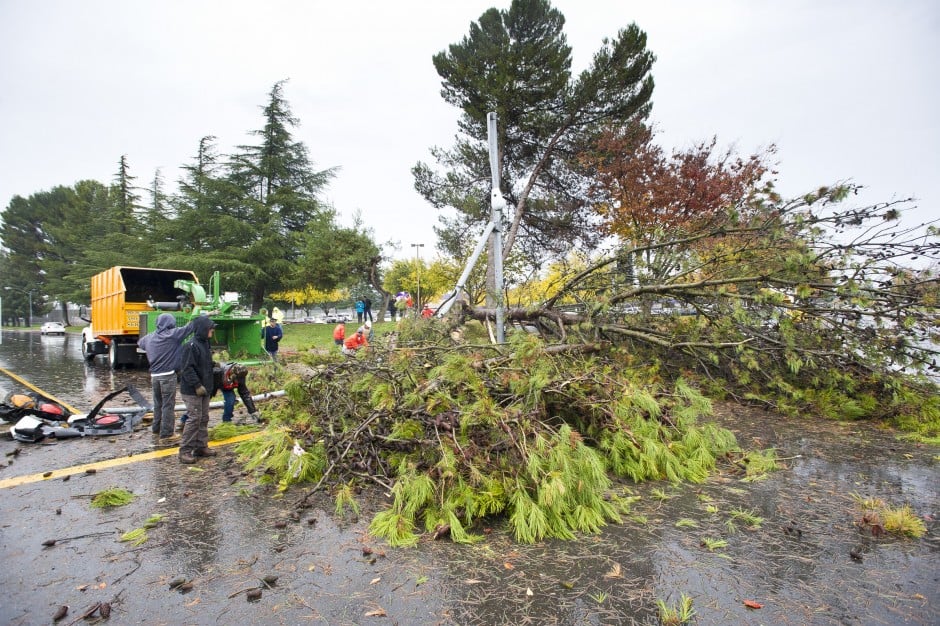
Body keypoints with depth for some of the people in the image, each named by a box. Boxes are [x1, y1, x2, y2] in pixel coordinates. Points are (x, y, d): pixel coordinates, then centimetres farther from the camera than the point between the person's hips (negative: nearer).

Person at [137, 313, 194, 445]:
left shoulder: (149, 337, 9)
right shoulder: (172, 335, -12)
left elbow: (140, 342, 32)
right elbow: (189, 327, -11)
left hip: (154, 375, 7)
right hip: (168, 375, -7)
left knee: (158, 403, 21)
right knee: (168, 405, -1)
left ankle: (156, 428, 36)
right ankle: (166, 435, 2)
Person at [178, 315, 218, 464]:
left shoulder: (205, 344, 12)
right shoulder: (191, 346, -17)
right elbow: (187, 369, -21)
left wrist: (210, 386, 19)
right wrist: (197, 385, -23)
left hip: (204, 390, 9)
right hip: (192, 391, -9)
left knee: (204, 418, 13)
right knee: (194, 418, -7)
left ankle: (201, 446, 22)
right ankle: (185, 450, 2)